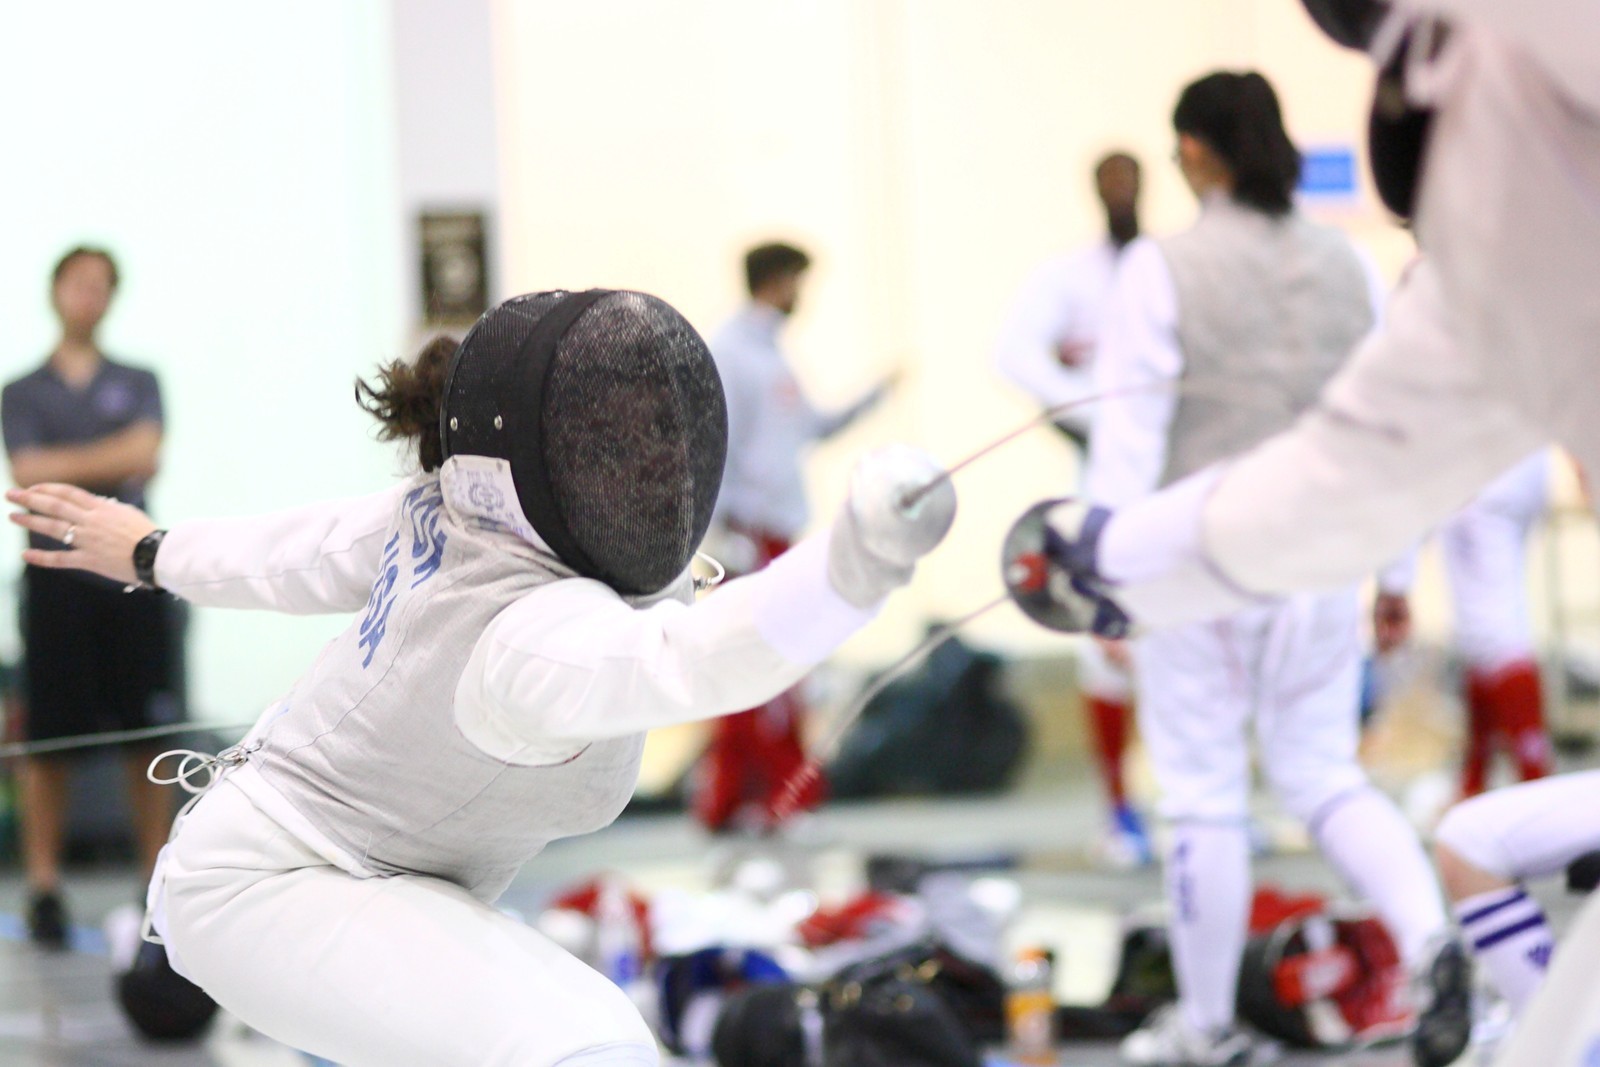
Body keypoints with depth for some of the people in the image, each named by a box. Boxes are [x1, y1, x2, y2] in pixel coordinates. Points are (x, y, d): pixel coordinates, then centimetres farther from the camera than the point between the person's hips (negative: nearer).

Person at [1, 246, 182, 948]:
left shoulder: (139, 384, 12)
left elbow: (146, 457, -5)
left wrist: (66, 465, -9)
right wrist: (112, 463, -6)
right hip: (58, 570, -1)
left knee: (150, 735, -1)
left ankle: (157, 884, 4)